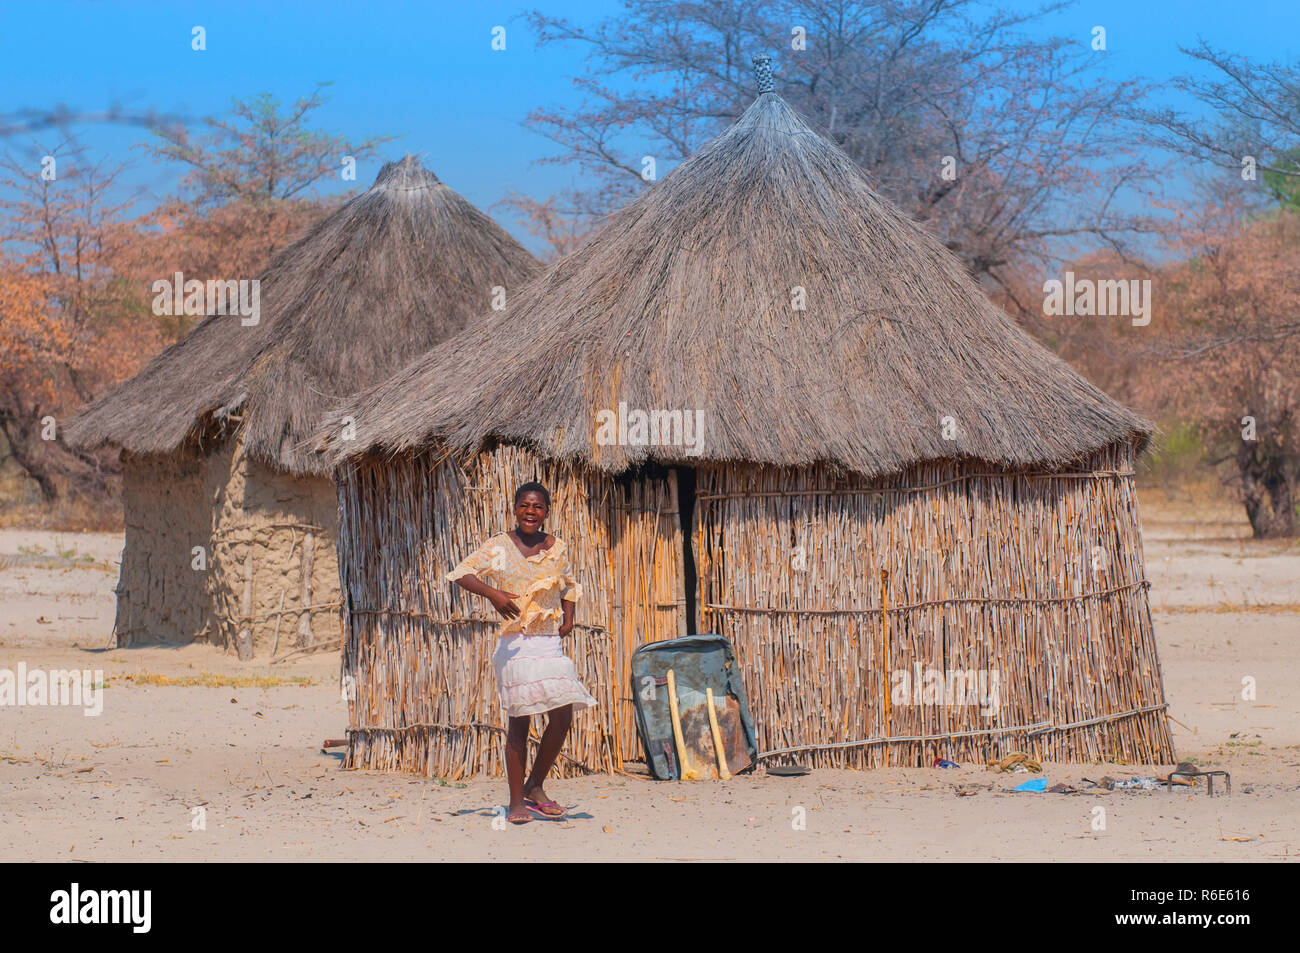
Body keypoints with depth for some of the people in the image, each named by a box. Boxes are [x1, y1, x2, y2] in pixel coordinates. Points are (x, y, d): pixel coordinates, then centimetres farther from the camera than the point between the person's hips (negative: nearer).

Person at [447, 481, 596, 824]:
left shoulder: (557, 548, 11)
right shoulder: (499, 547, -2)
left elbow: (568, 585, 27)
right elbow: (461, 573, -10)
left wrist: (568, 616, 9)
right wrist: (492, 593, -25)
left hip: (551, 642, 5)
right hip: (516, 642, -5)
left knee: (563, 716, -2)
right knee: (519, 722, -5)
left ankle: (534, 787, 16)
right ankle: (517, 802, 2)